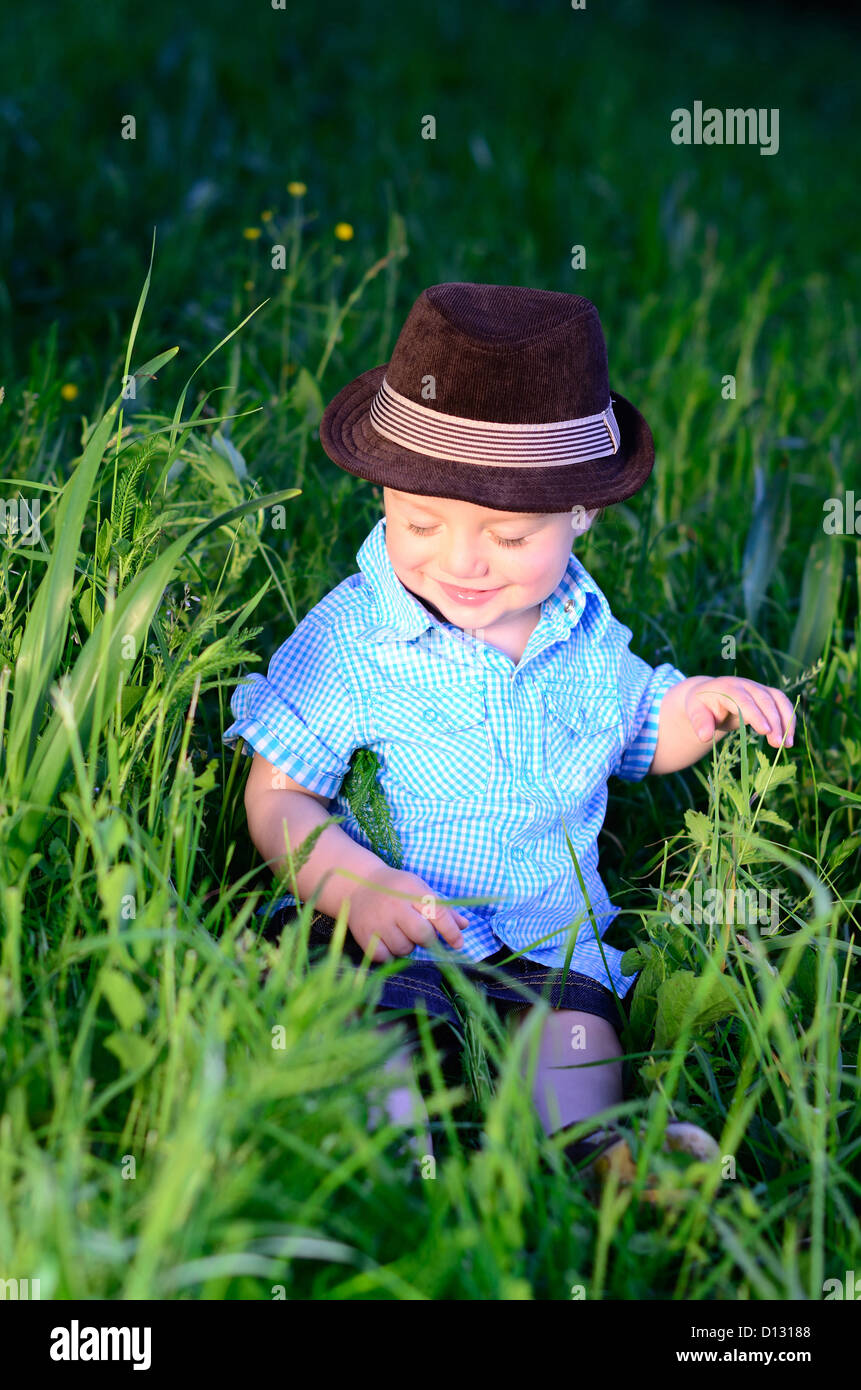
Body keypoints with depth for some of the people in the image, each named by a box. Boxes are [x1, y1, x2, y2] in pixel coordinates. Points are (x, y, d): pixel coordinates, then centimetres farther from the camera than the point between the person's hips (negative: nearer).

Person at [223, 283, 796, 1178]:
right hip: (386, 935, -3)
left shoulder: (585, 630, 5)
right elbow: (278, 796, -8)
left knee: (577, 1036, -22)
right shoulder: (347, 641, -11)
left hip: (553, 940, 3)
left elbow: (631, 736, 26)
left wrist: (704, 707, 4)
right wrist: (352, 884, -27)